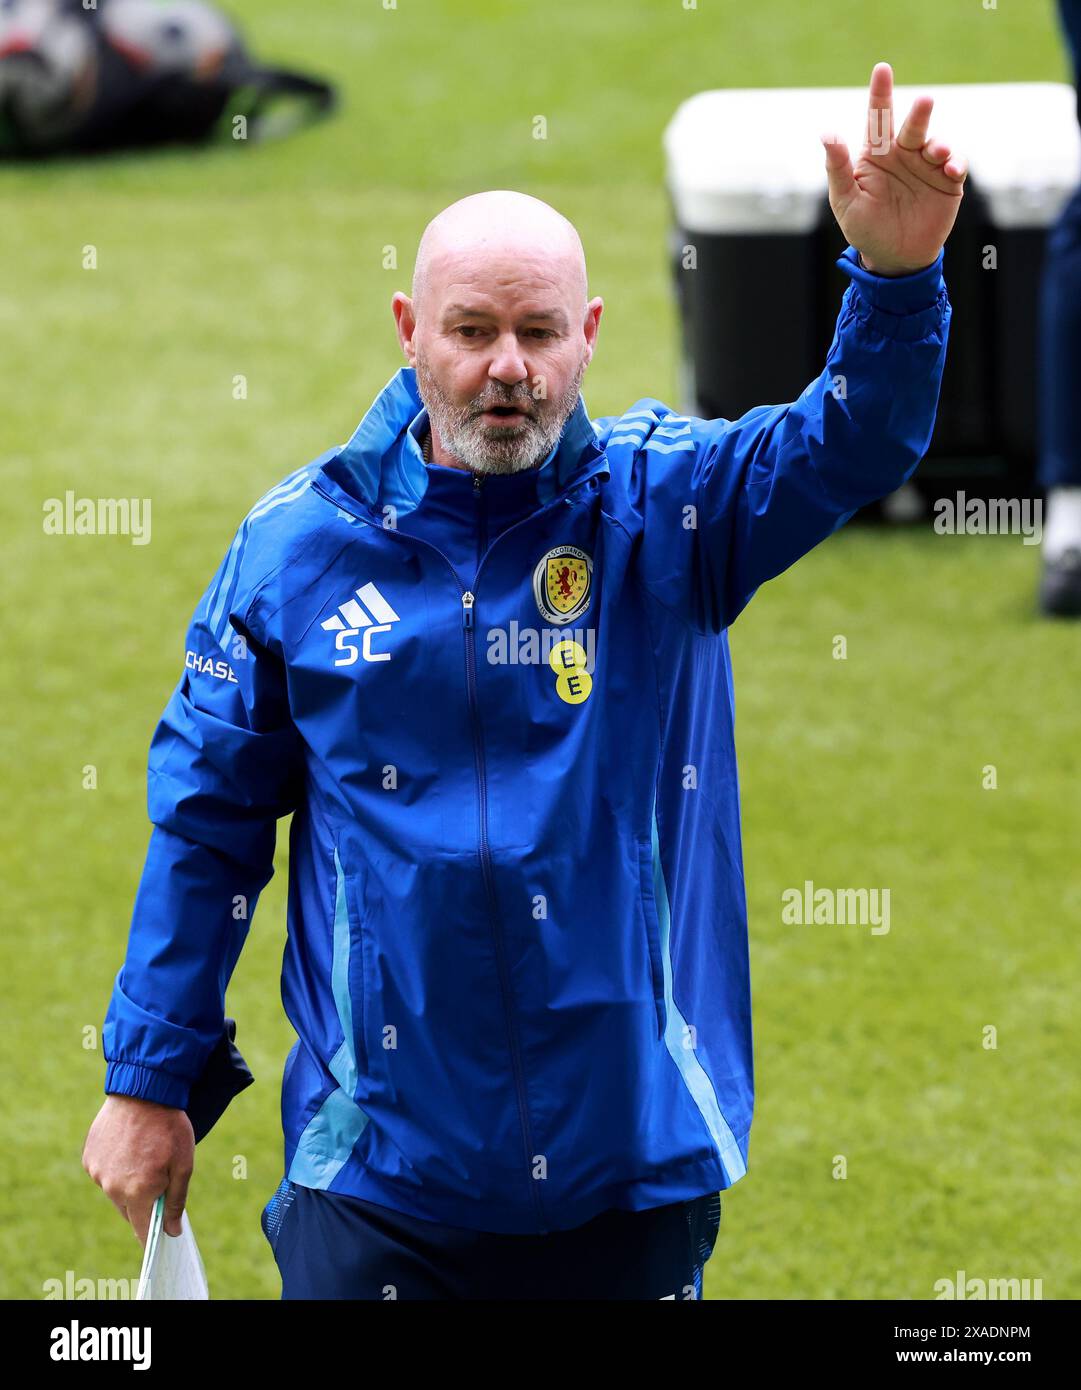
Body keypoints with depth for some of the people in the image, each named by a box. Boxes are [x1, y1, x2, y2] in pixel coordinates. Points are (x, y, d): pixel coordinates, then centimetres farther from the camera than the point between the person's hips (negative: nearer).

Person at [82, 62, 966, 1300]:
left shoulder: (664, 504, -2)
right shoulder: (298, 544, 0)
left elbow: (854, 442, -20)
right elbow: (205, 821, 6)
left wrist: (895, 274, -40)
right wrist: (147, 1082, 6)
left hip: (633, 1169, 0)